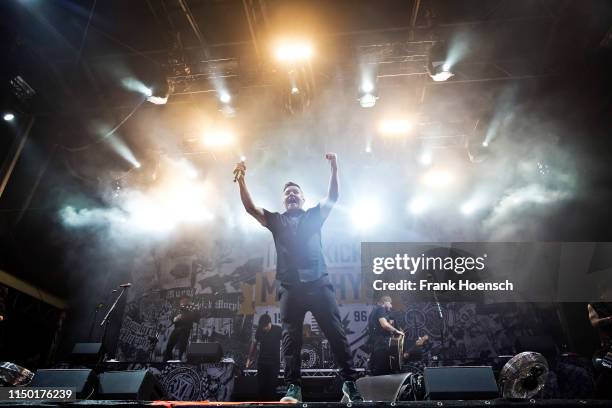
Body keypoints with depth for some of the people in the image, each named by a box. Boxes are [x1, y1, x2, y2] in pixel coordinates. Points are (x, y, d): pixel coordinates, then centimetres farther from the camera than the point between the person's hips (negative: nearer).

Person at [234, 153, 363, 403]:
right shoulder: (275, 220, 20)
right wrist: (241, 181, -2)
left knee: (335, 332, -4)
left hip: (319, 283, -1)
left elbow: (332, 198, 6)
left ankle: (349, 382, 3)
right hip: (290, 287, 1)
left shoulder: (314, 216, 19)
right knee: (290, 336, -1)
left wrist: (334, 169, -7)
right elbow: (251, 208, 10)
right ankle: (293, 387, 4)